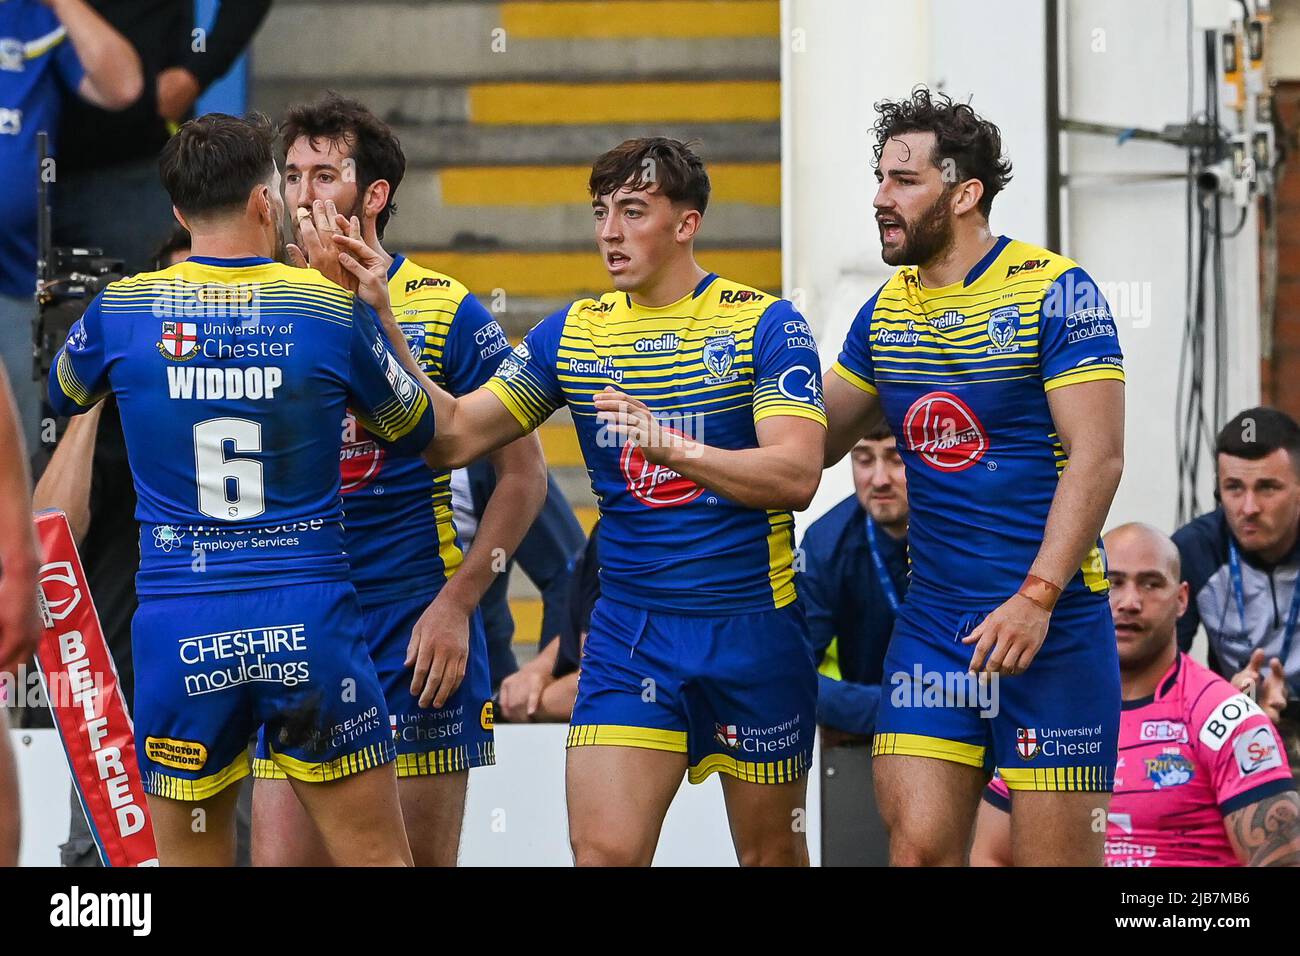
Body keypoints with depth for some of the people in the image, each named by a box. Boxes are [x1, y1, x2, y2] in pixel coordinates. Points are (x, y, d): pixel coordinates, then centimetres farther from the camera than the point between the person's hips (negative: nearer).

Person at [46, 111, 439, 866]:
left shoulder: (124, 309, -1)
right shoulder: (332, 308, -4)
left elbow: (59, 398, 23)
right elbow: (416, 430, 14)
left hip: (179, 629, 1)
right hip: (309, 624, -1)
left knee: (190, 860, 11)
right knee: (377, 857, 5)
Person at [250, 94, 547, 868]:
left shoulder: (446, 314, -2)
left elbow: (522, 475, -1)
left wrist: (457, 603, -10)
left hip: (415, 627, -3)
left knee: (422, 858, 1)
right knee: (282, 855, -2)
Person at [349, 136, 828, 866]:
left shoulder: (764, 324, -7)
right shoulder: (573, 333, 6)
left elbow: (796, 473, -18)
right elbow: (454, 436, 2)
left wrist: (675, 449, -33)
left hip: (752, 631, -3)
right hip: (628, 634, 3)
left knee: (771, 853, 9)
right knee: (603, 851, -11)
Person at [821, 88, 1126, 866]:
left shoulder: (1056, 292, -7)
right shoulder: (886, 311, 12)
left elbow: (1097, 456, -14)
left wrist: (1036, 598, -22)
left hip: (1052, 621, -5)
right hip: (933, 621, 5)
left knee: (1056, 852, -4)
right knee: (918, 847, -4)